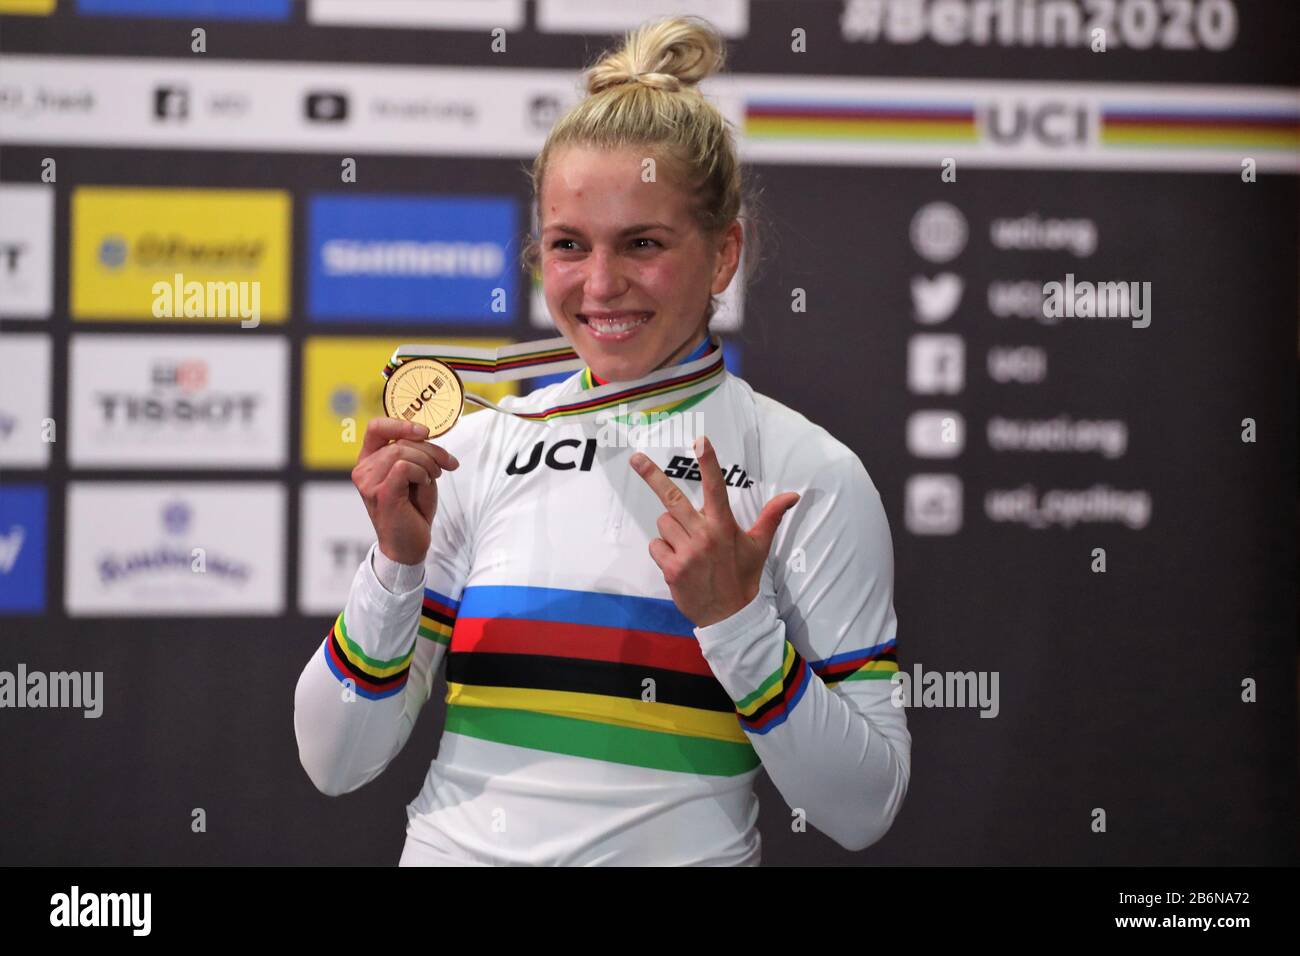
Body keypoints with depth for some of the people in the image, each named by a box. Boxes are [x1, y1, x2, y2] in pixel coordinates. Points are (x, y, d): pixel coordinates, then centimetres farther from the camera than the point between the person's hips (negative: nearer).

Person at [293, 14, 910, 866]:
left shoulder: (810, 475, -2)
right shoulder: (479, 447, 4)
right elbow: (335, 764, 4)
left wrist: (733, 618, -13)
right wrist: (398, 564, -8)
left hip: (684, 857, -2)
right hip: (459, 850, 2)